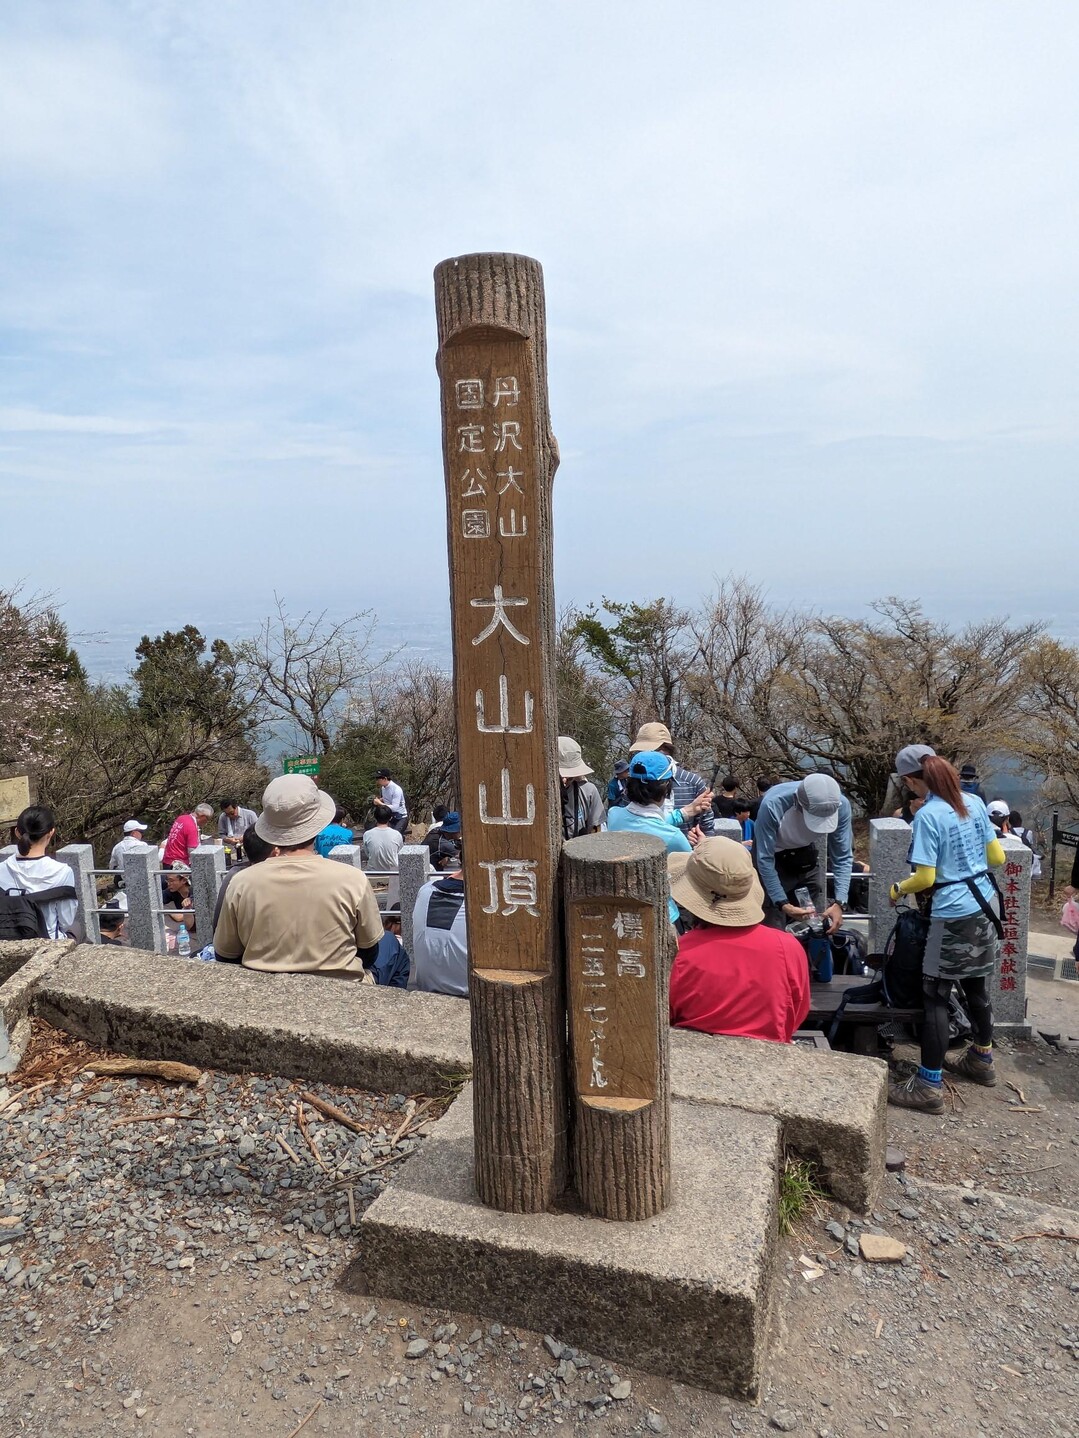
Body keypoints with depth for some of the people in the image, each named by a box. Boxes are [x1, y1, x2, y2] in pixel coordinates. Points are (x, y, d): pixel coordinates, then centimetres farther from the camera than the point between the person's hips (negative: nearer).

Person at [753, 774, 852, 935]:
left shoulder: (841, 805, -28)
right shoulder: (772, 805, -38)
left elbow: (842, 857, -17)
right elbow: (765, 860, -28)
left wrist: (839, 903, -27)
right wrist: (783, 904, -33)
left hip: (807, 856, 4)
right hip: (774, 857, -3)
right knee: (774, 929, -7)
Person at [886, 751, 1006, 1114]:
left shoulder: (928, 815, -19)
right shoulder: (974, 802, 3)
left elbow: (925, 878, -19)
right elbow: (997, 857, 9)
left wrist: (898, 889, -1)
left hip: (953, 914, -8)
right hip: (983, 907, 8)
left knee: (935, 997, -2)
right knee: (976, 987, 22)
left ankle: (928, 1086, 2)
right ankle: (981, 1061, 38)